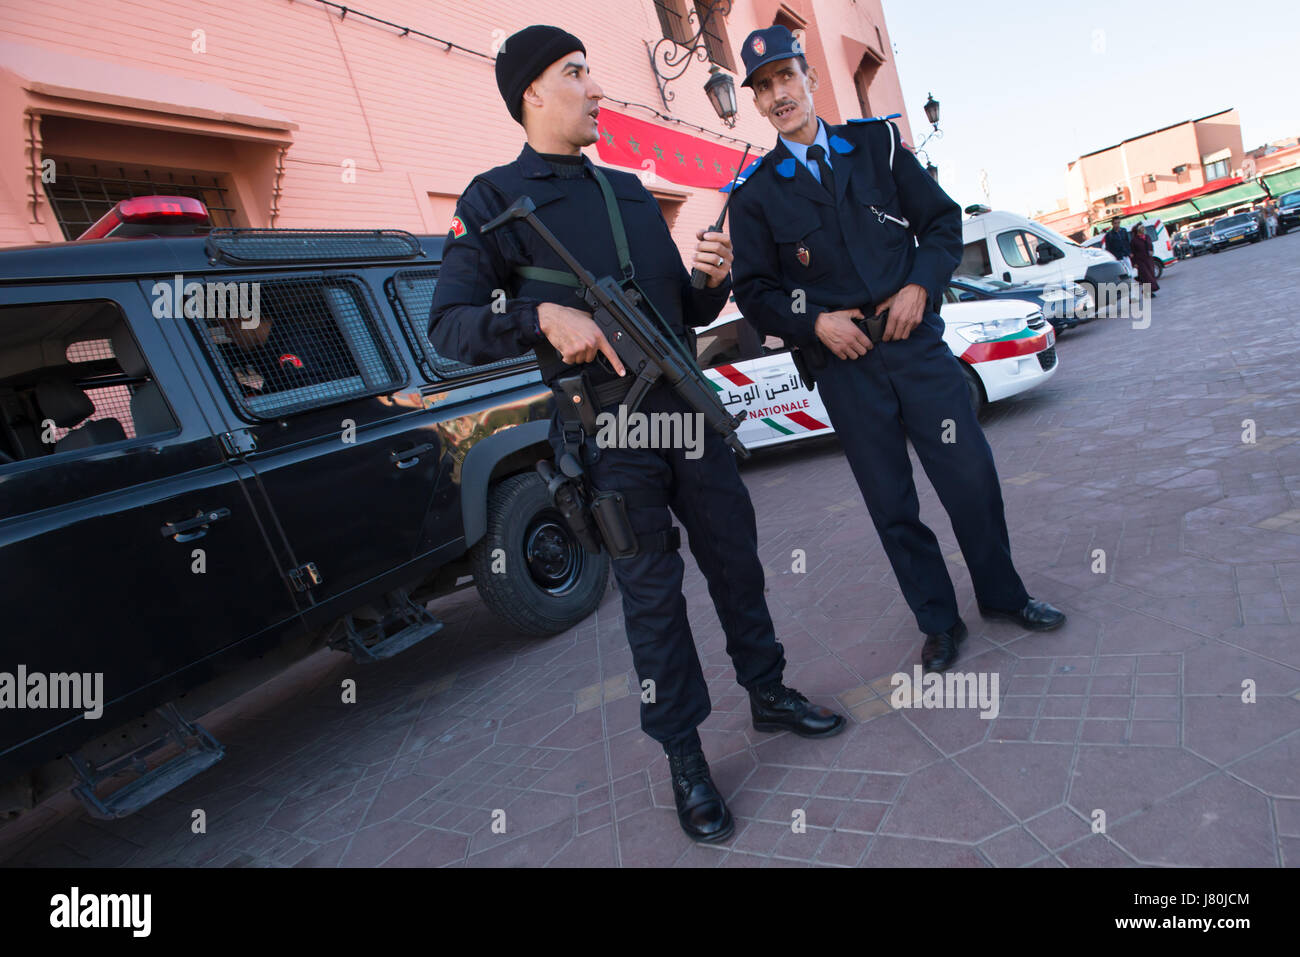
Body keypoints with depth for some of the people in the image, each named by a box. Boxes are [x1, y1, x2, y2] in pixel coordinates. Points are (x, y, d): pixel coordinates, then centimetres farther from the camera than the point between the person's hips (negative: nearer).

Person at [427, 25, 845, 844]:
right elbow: (447, 327, -7)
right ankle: (685, 760, 20)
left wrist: (713, 277, -3)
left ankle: (770, 694, 34)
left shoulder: (632, 192, 17)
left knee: (737, 560, 12)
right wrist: (542, 316, -23)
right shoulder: (495, 200, 0)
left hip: (688, 410, 6)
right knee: (653, 593, 2)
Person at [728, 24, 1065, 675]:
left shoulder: (876, 145, 8)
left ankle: (1002, 595, 29)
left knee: (970, 475, 4)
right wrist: (815, 322, -12)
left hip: (917, 343, 1)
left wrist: (920, 286, -6)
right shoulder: (755, 194, 3)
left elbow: (942, 219, 10)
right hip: (843, 366, -1)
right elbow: (754, 290, 2)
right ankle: (938, 622, 23)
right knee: (891, 504, 5)